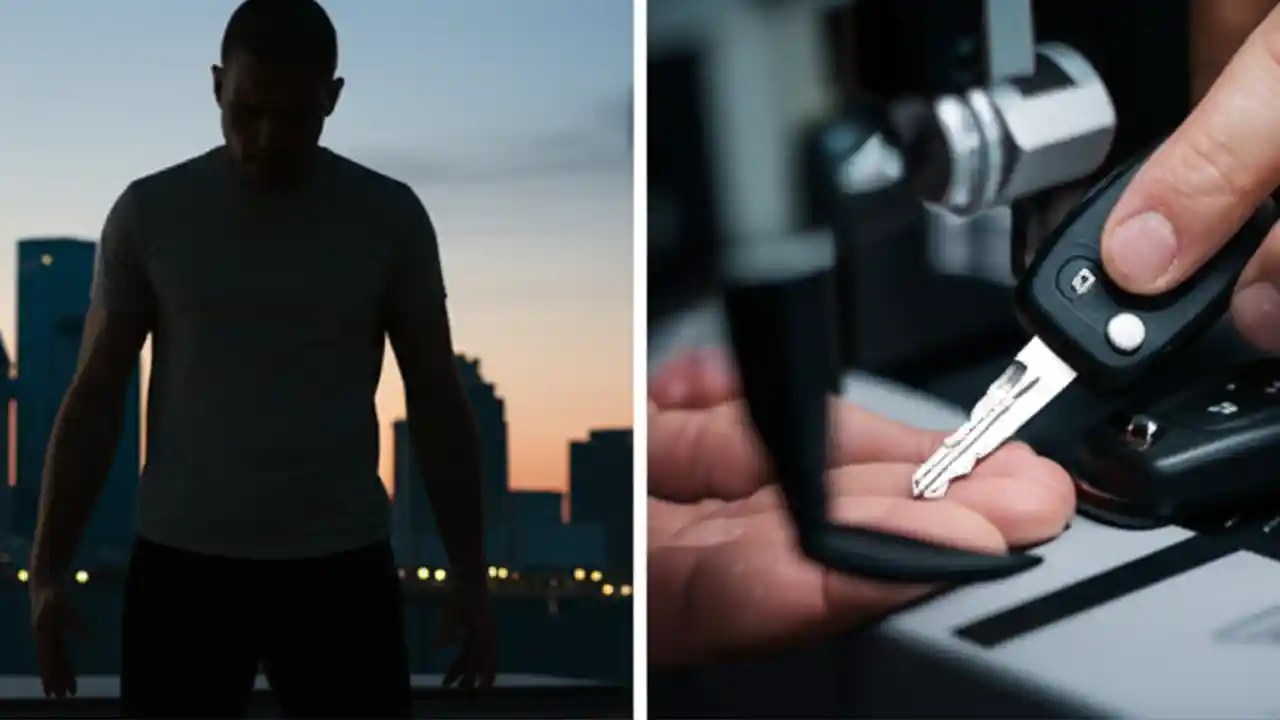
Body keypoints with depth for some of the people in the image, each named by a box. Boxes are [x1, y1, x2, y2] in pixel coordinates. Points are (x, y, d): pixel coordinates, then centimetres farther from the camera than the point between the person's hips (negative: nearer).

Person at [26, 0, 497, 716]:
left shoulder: (390, 216, -1)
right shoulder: (151, 212, -1)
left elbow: (437, 397, 3)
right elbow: (96, 398, 2)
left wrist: (470, 570, -1)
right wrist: (49, 568, -2)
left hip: (343, 567, 0)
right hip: (183, 563, 0)